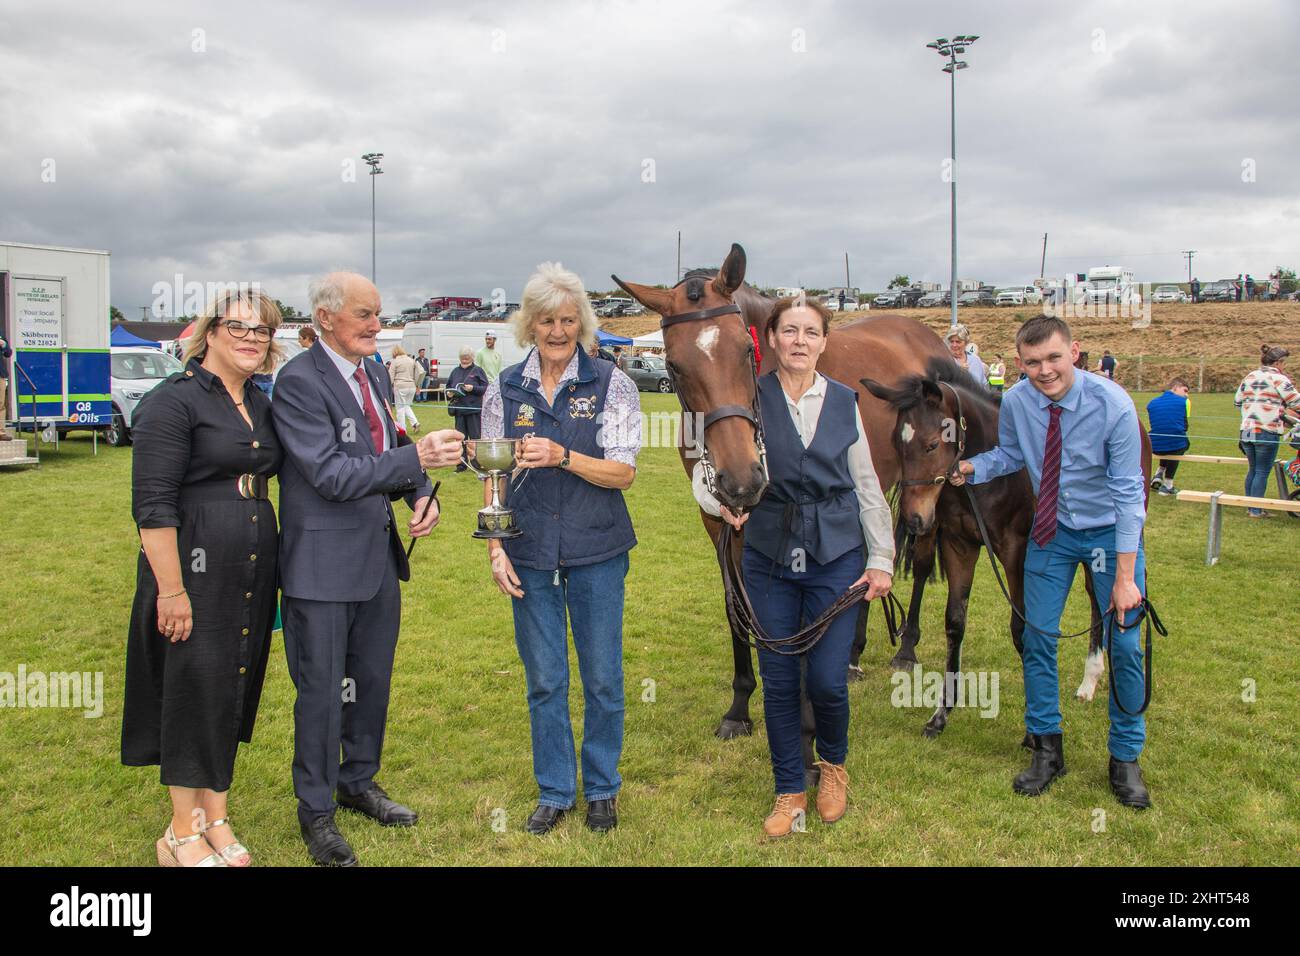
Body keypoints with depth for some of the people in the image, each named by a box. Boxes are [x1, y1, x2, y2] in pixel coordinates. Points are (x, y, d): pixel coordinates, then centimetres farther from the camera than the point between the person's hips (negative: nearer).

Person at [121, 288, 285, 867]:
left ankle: (216, 818, 28)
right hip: (194, 570, -7)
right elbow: (153, 503, -16)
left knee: (233, 689, 14)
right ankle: (183, 834, 18)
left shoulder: (261, 405, 11)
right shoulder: (174, 400, -11)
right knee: (192, 689, 2)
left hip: (251, 572, 7)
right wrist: (171, 589, -20)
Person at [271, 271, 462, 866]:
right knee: (322, 690, 5)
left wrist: (421, 494, -2)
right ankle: (316, 811, 24)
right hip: (324, 562, -8)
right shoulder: (299, 382, -17)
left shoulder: (375, 374, 9)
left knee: (373, 679, 19)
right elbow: (330, 474, -25)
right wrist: (417, 458, -31)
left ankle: (359, 782, 40)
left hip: (379, 554, 8)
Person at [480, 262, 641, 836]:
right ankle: (554, 792, 28)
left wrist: (563, 457, -25)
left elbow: (623, 473, -9)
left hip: (597, 551, -1)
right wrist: (496, 548, -3)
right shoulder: (504, 391, 2)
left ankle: (602, 789, 28)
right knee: (543, 680, 11)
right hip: (530, 554, 2)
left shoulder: (610, 385, -4)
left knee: (602, 677, 9)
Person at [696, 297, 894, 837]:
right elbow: (707, 471, -7)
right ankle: (790, 792, 27)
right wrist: (721, 502, -28)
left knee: (827, 680, -1)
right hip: (768, 559, 0)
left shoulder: (844, 402, 3)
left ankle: (833, 763, 32)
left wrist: (881, 559, 4)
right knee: (778, 681, 7)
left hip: (836, 559, 0)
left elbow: (867, 487, 7)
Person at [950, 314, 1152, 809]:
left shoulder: (1112, 404, -24)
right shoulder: (1015, 403, -15)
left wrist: (1125, 575, -25)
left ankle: (1125, 758, 18)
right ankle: (1046, 749, 21)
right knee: (1038, 636, 3)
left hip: (1111, 530, -3)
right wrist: (972, 467, -18)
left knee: (1124, 644, -1)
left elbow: (1128, 492, -22)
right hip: (1051, 528, 3)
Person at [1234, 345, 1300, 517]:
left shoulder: (1249, 377, 12)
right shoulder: (1278, 379, -7)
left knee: (1252, 469, 16)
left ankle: (1249, 506, 21)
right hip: (1267, 431, -6)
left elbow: (1237, 401, 20)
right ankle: (1256, 510, 2)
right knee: (1262, 472, 0)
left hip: (1246, 430, 6)